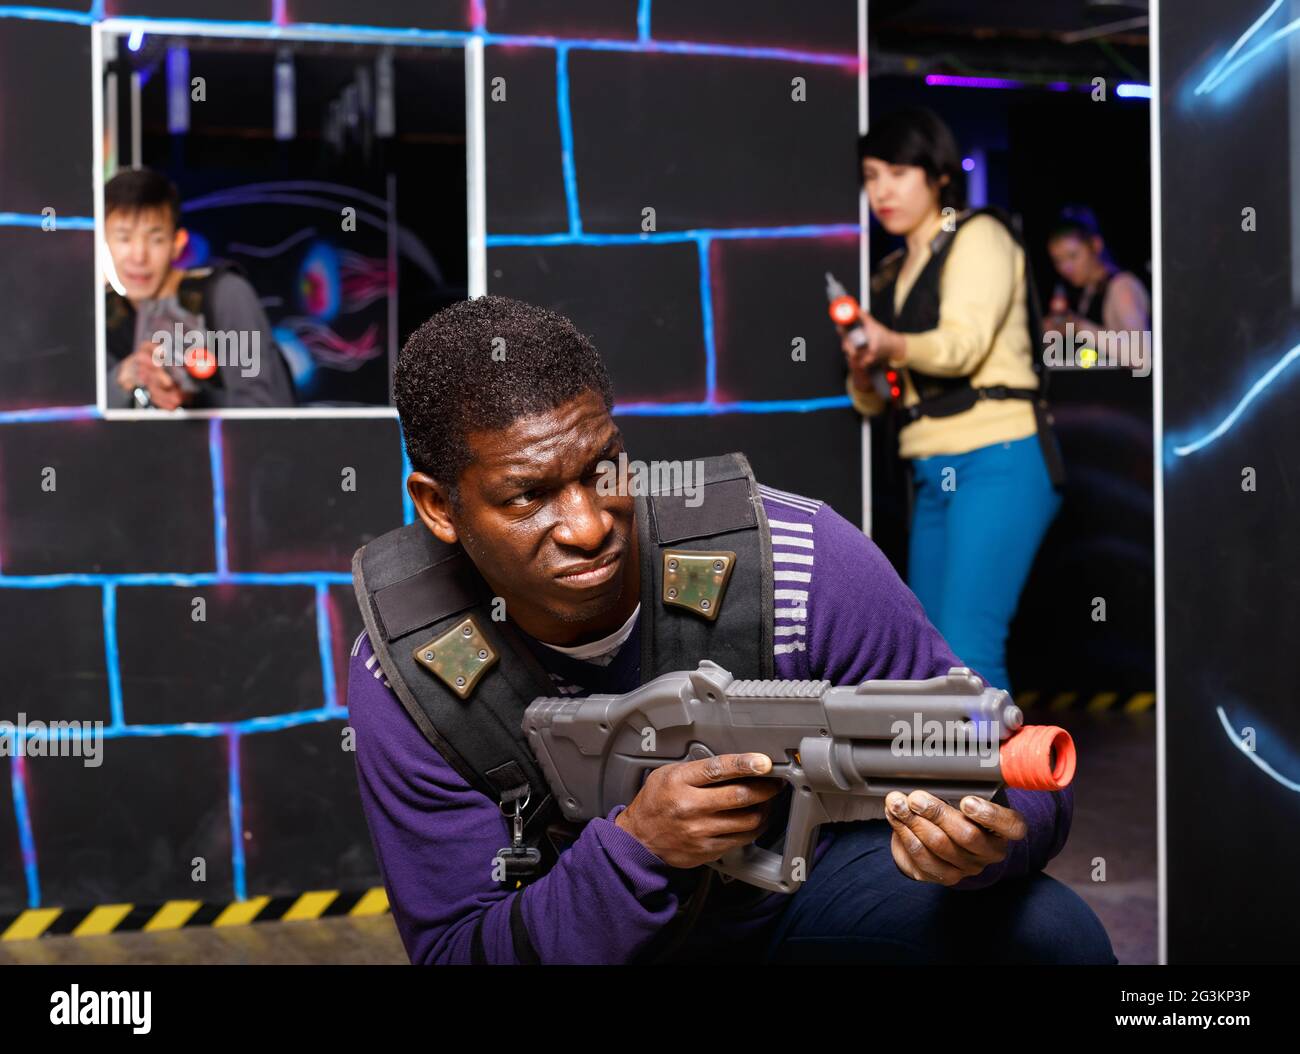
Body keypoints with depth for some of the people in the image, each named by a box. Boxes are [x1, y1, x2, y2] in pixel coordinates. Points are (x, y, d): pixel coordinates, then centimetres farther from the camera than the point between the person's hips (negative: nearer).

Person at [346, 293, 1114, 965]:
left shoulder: (799, 560, -25)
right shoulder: (407, 679, -22)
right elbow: (453, 950, -21)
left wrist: (979, 836, -43)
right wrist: (635, 848, -38)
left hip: (809, 882, -1)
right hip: (595, 937, 2)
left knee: (1051, 933, -26)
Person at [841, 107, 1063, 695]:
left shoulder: (978, 237, 0)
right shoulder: (892, 275, 21)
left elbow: (965, 343, -17)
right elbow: (878, 402, 19)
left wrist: (894, 346, -37)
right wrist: (862, 376, -4)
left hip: (997, 463, -8)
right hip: (934, 476, 8)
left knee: (967, 651, -19)